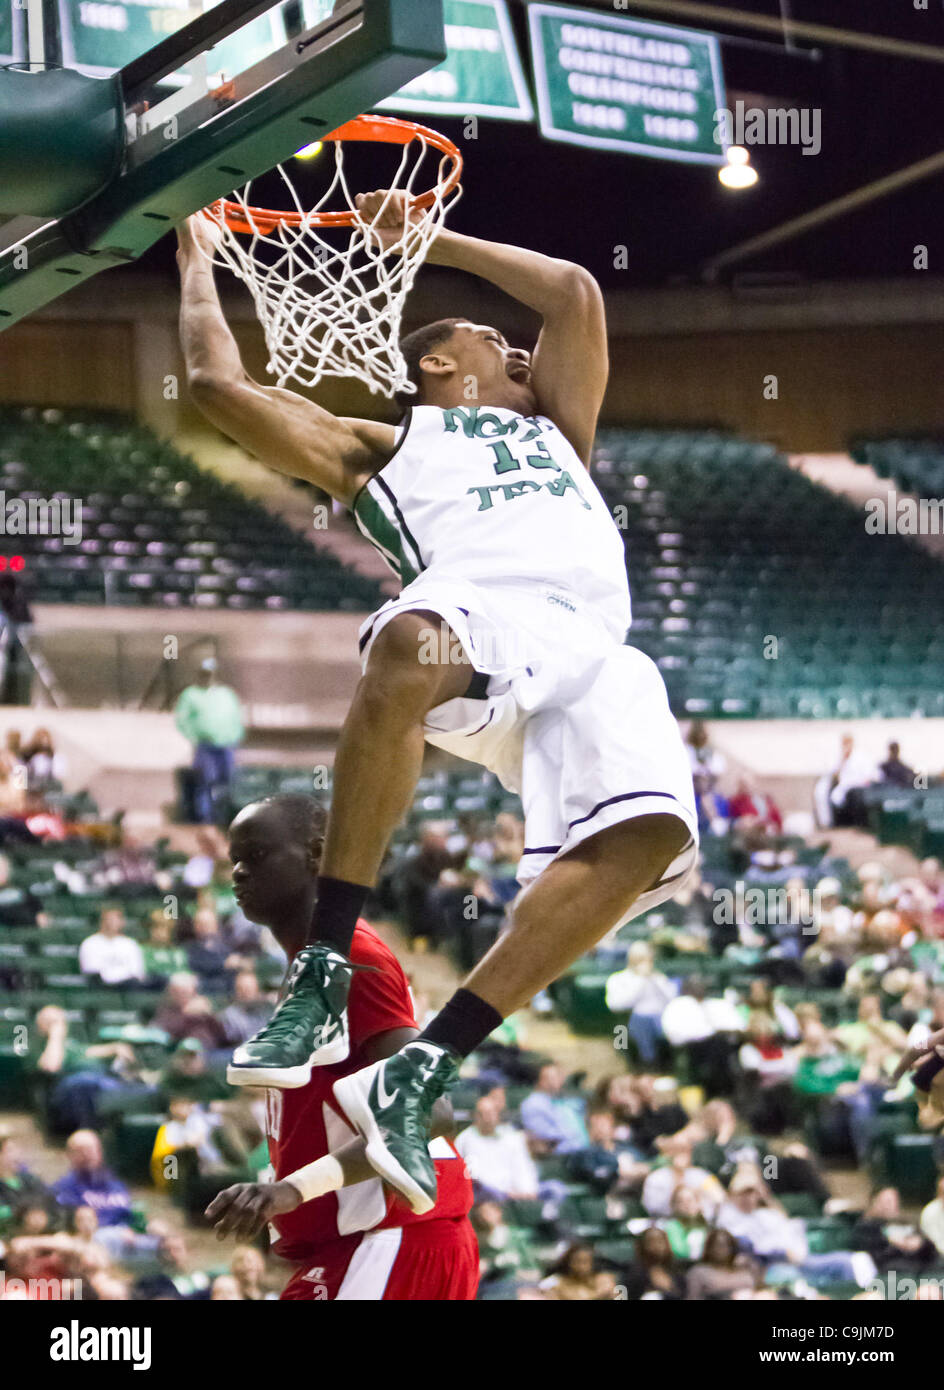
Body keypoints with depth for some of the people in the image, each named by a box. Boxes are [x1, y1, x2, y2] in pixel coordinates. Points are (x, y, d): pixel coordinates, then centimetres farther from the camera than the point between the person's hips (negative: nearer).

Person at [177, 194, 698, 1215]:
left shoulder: (551, 428, 45)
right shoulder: (383, 448, 33)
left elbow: (575, 292, 47)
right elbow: (218, 381, 29)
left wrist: (431, 241, 52)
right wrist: (198, 259, 43)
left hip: (593, 652, 4)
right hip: (477, 607, -3)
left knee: (648, 833, -30)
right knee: (410, 644, -43)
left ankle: (416, 1078, -32)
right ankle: (323, 978, -37)